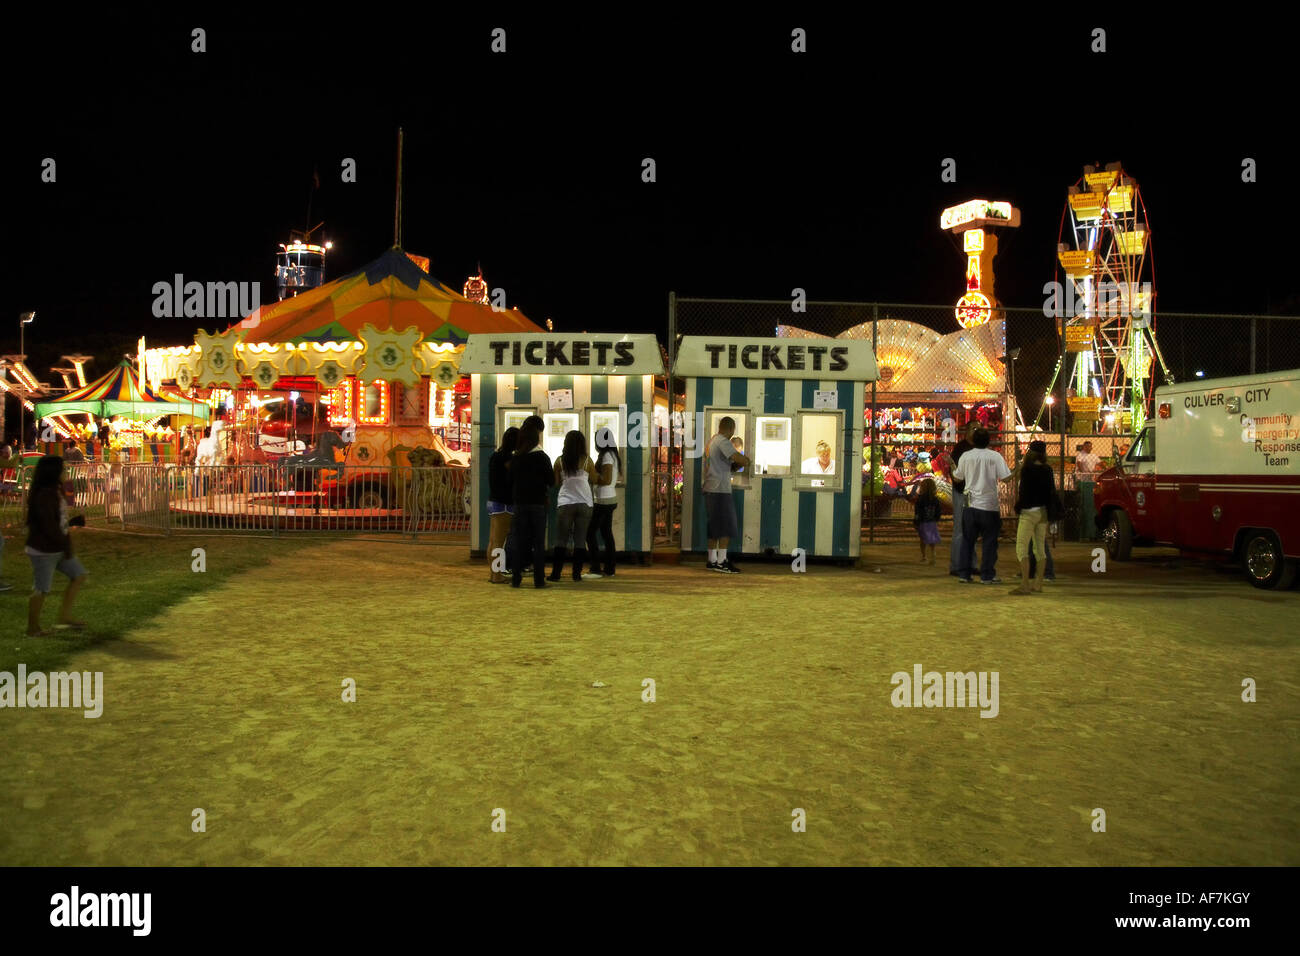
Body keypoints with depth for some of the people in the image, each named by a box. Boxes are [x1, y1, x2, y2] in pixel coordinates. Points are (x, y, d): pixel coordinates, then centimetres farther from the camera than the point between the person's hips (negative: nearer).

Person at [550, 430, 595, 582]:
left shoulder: (560, 461, -1)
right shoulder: (587, 461, -2)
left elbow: (556, 482, 7)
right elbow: (594, 480, 8)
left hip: (564, 503, 0)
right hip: (584, 503, 0)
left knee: (561, 540, 5)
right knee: (580, 540, 5)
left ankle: (556, 573, 4)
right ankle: (577, 573, 4)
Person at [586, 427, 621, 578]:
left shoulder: (606, 456, -15)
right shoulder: (613, 455, 13)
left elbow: (607, 480, -21)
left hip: (604, 500, -9)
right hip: (611, 499, 10)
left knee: (590, 532, -5)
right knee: (606, 533, 10)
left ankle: (596, 568, -6)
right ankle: (609, 569, 12)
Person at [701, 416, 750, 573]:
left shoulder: (711, 441, 17)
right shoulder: (723, 442, -12)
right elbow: (740, 460, -22)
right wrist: (746, 460, -1)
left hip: (709, 489, 9)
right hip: (720, 490, -9)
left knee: (715, 527, 12)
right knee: (726, 526, -5)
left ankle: (712, 560, 14)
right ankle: (721, 562, -6)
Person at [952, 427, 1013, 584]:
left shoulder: (965, 456, 0)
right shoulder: (995, 456, -7)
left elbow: (957, 477, 8)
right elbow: (1005, 477, -11)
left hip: (969, 506, 2)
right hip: (989, 506, -2)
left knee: (967, 540, 10)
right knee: (990, 541, 7)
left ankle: (964, 574, 10)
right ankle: (987, 575, 7)